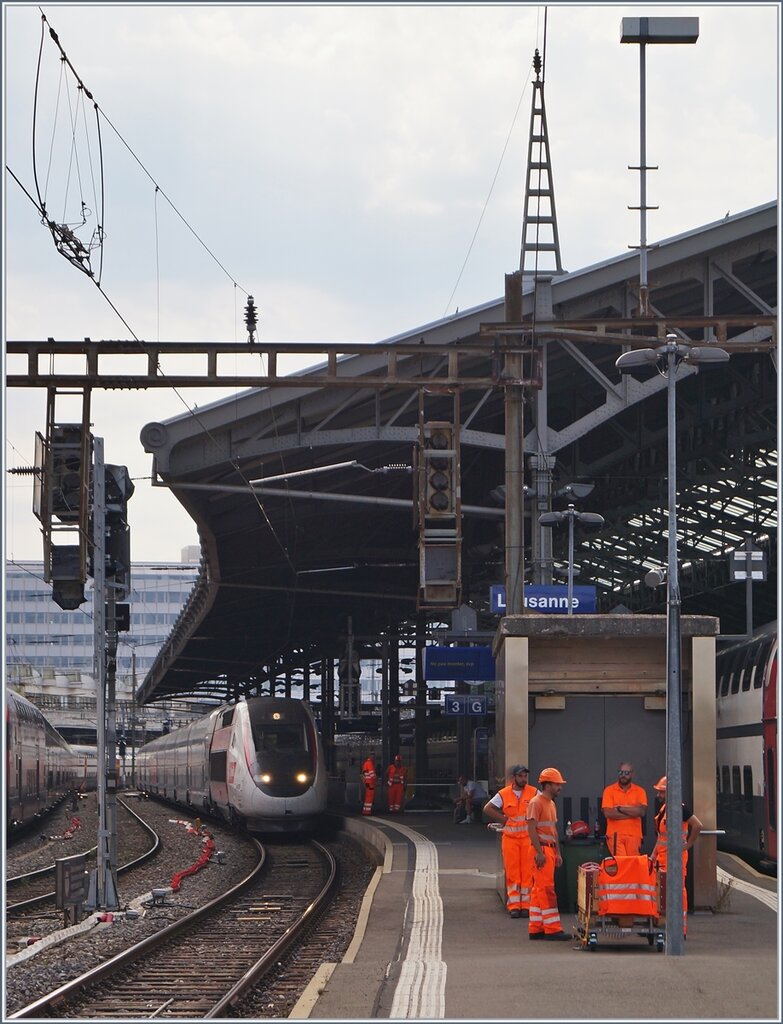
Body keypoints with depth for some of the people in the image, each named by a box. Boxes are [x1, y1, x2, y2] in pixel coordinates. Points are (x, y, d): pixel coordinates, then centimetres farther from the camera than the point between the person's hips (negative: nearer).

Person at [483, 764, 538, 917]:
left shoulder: (533, 793, 2)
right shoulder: (504, 794, 1)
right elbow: (488, 808, 5)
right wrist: (503, 820, -1)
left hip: (528, 837, 0)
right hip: (510, 837, 0)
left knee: (527, 872, -2)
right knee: (512, 872, -2)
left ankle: (526, 905, 3)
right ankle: (513, 906, 1)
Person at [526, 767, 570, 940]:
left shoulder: (551, 804, 19)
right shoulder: (536, 803, -11)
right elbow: (531, 829, -17)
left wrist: (557, 852, 19)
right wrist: (539, 852, -21)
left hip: (550, 850, 10)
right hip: (542, 849, -10)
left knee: (539, 890, 9)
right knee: (546, 889, -10)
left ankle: (535, 929, 11)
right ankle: (552, 929, -11)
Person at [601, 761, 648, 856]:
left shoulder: (639, 791, 9)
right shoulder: (609, 790, 5)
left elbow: (642, 812, -7)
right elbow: (608, 813, -8)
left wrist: (620, 809, -8)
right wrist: (632, 812, -6)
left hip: (634, 835, 2)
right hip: (615, 835, -2)